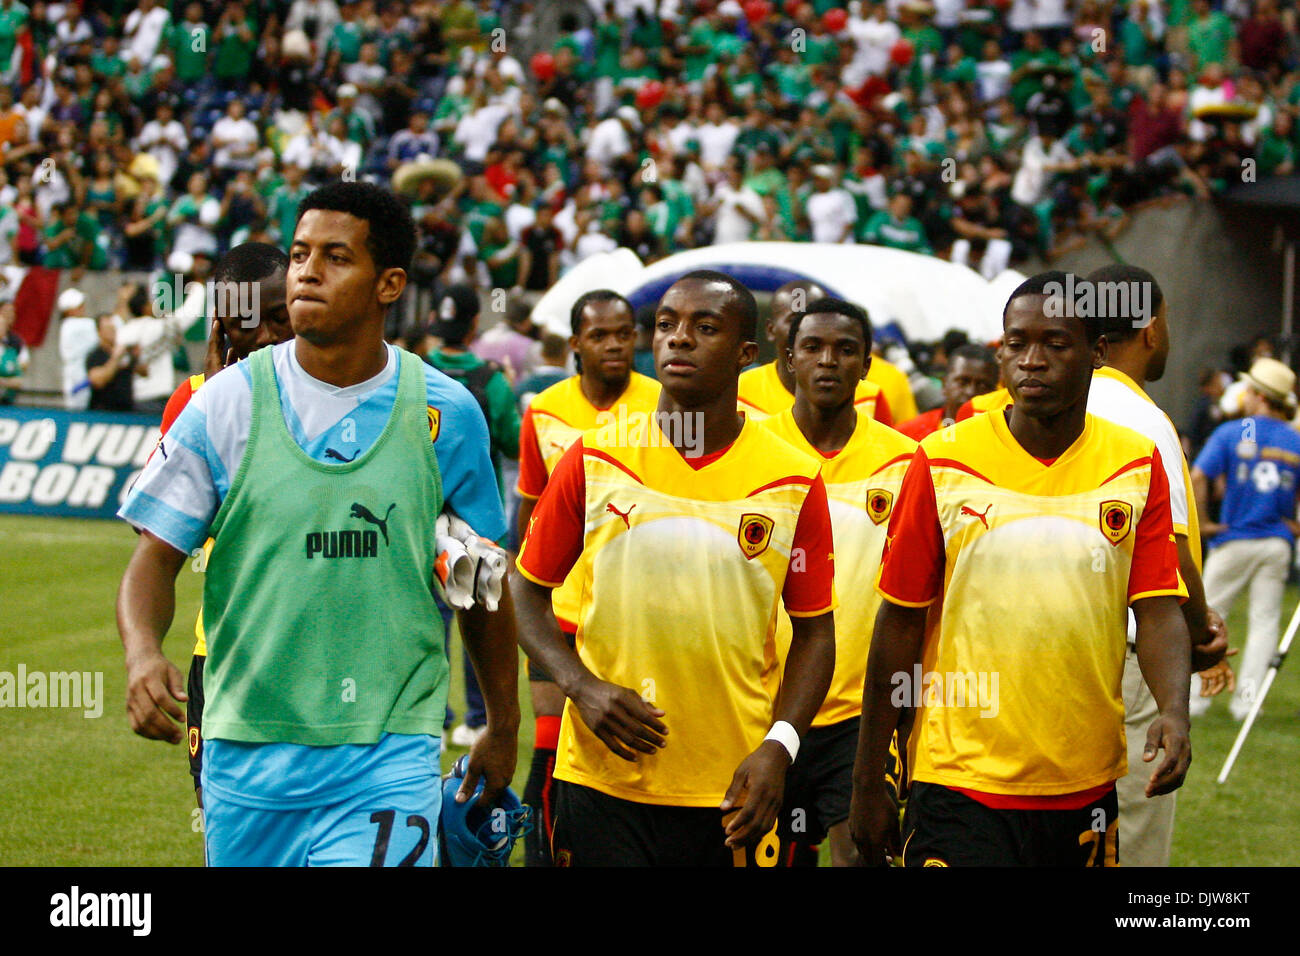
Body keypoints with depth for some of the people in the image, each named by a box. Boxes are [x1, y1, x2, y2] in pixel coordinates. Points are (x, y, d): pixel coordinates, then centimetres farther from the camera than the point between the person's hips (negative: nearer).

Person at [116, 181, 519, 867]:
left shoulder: (443, 413, 2)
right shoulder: (226, 404, 0)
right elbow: (155, 559, 1)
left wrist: (501, 726, 19)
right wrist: (142, 656, -19)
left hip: (389, 758, -1)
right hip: (245, 752, 1)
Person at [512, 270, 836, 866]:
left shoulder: (793, 481, 1)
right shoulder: (594, 461, 2)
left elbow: (814, 632, 5)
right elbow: (527, 591, 8)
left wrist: (778, 748, -9)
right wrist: (580, 685, -8)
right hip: (602, 776, 0)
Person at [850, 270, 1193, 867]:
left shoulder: (1138, 466, 3)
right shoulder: (943, 463, -2)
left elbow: (1159, 612, 0)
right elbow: (899, 625, 1)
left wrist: (1174, 710, -21)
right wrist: (867, 784, 2)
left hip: (1087, 790, 2)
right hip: (962, 789, -2)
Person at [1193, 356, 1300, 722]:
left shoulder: (1231, 433, -5)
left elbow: (1197, 477, -15)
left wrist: (1202, 522, -9)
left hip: (1234, 540, -2)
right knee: (1265, 619, 7)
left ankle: (1196, 692, 5)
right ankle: (1246, 698, 1)